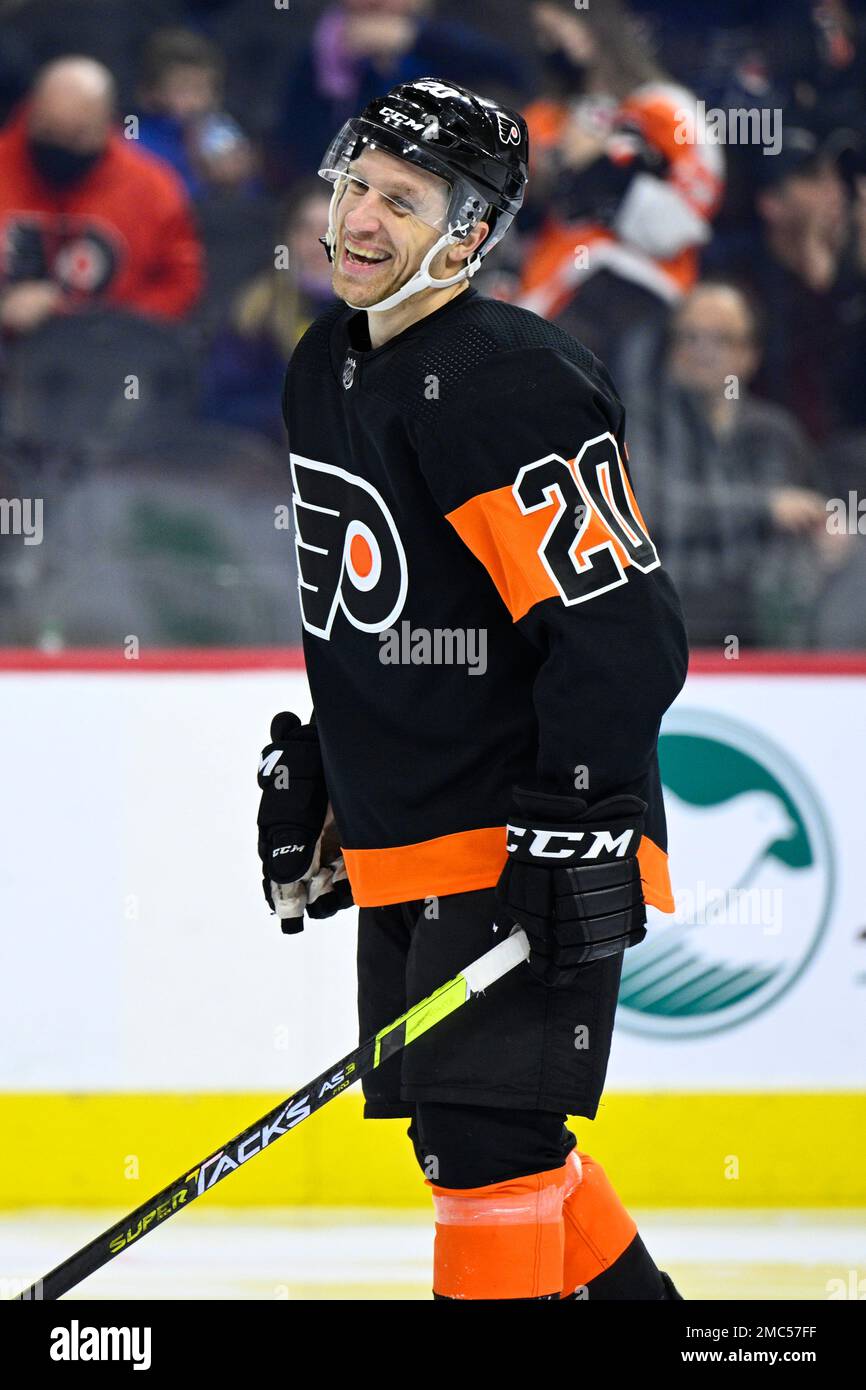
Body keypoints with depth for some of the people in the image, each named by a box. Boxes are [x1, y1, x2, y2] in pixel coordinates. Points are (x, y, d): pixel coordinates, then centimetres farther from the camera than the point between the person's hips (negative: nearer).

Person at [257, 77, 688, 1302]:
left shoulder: (512, 384, -19)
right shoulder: (327, 369, 11)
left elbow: (619, 629, -22)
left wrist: (575, 834, -24)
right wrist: (308, 776, 24)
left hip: (523, 851, -9)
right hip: (402, 845, 9)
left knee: (484, 1131, -11)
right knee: (457, 1131, 15)